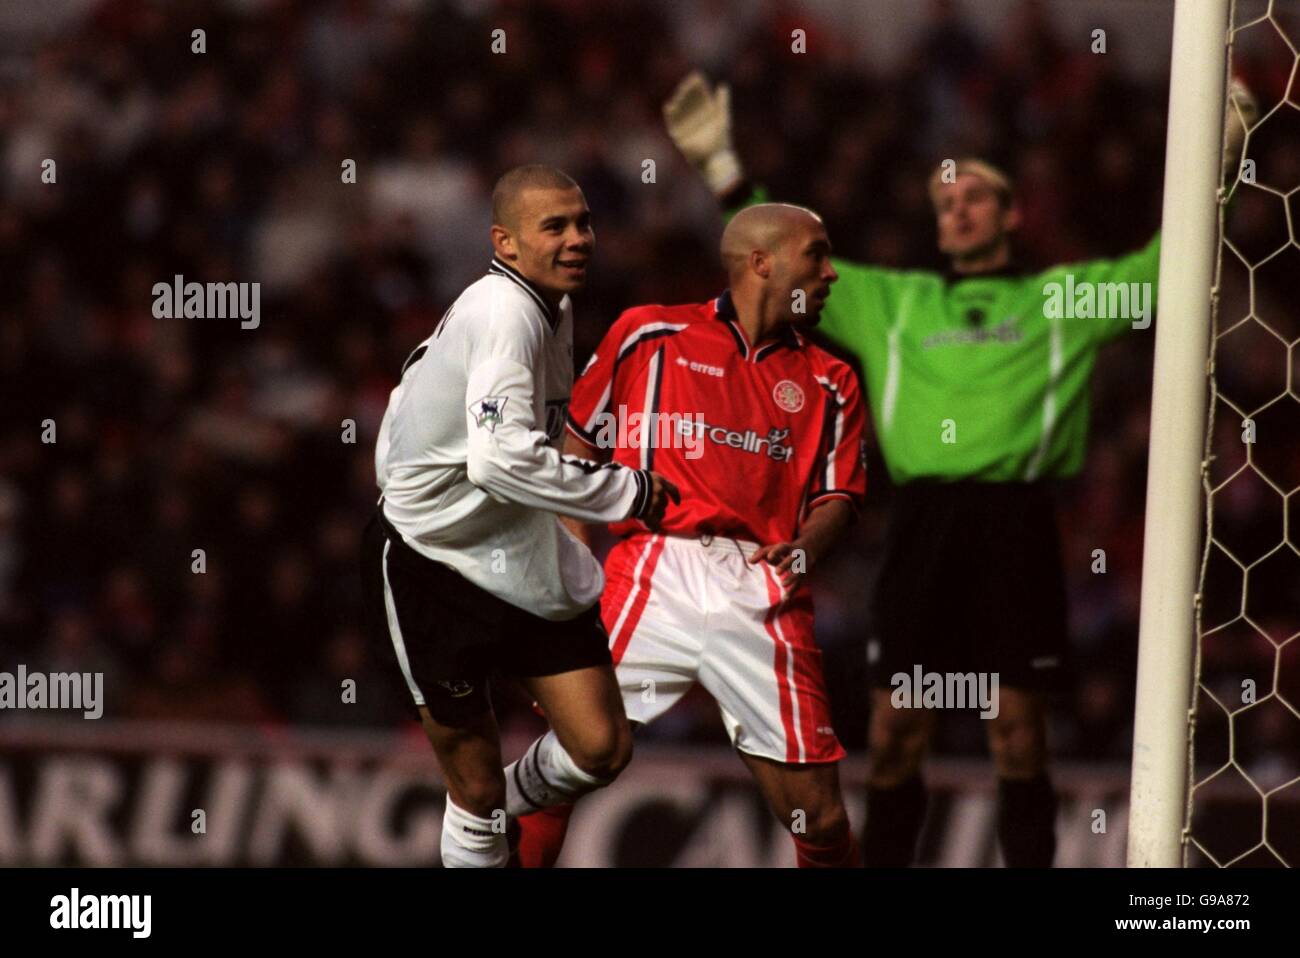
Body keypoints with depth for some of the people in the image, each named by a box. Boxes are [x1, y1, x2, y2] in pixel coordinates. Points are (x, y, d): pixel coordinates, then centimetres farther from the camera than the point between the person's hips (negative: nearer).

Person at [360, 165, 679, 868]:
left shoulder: (551, 309, 7)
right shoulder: (505, 314, -23)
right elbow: (501, 459, -34)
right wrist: (629, 492, -26)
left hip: (523, 558, 8)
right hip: (433, 564, -8)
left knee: (601, 749, 0)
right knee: (477, 789, -3)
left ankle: (512, 814, 29)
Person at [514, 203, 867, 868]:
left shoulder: (829, 383, 18)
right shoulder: (649, 335, 11)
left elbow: (837, 494, 13)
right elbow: (579, 443, 14)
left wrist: (804, 547, -8)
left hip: (763, 592, 2)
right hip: (653, 578, -2)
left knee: (820, 822, -5)